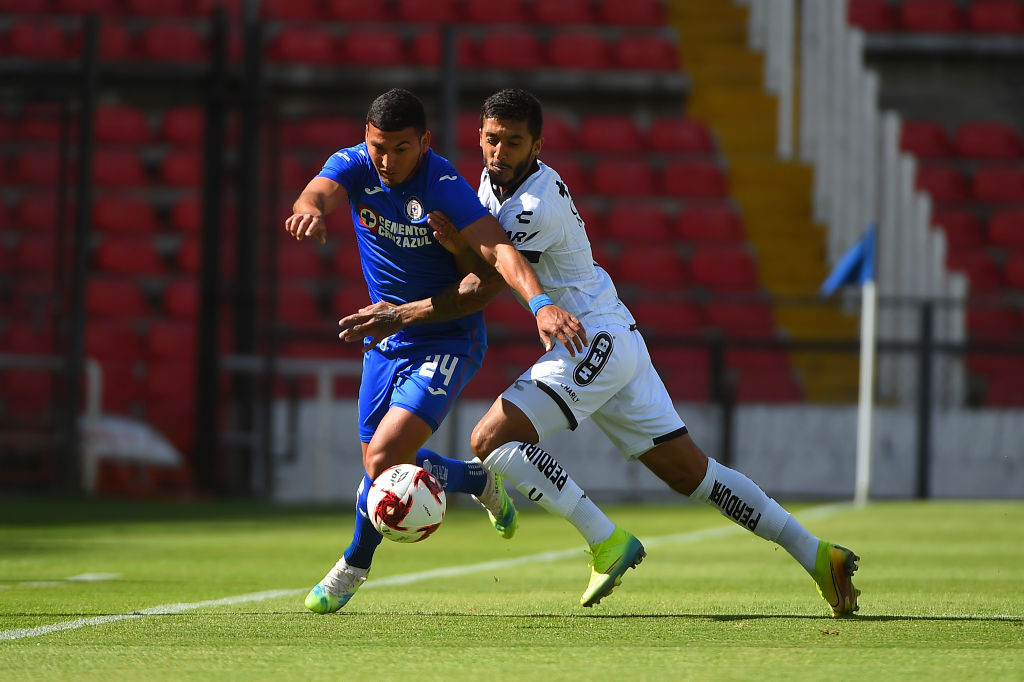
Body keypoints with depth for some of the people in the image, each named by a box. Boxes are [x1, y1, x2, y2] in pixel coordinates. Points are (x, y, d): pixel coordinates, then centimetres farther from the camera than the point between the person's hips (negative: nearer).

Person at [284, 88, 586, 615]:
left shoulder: (444, 188, -24)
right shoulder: (352, 166, -10)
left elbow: (497, 255, -33)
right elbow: (316, 195, -32)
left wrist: (540, 302, -52)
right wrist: (311, 210, -58)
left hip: (448, 340, -6)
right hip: (384, 340, 6)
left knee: (384, 458, -19)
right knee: (379, 464, 14)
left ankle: (354, 564, 8)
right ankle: (480, 481, 42)